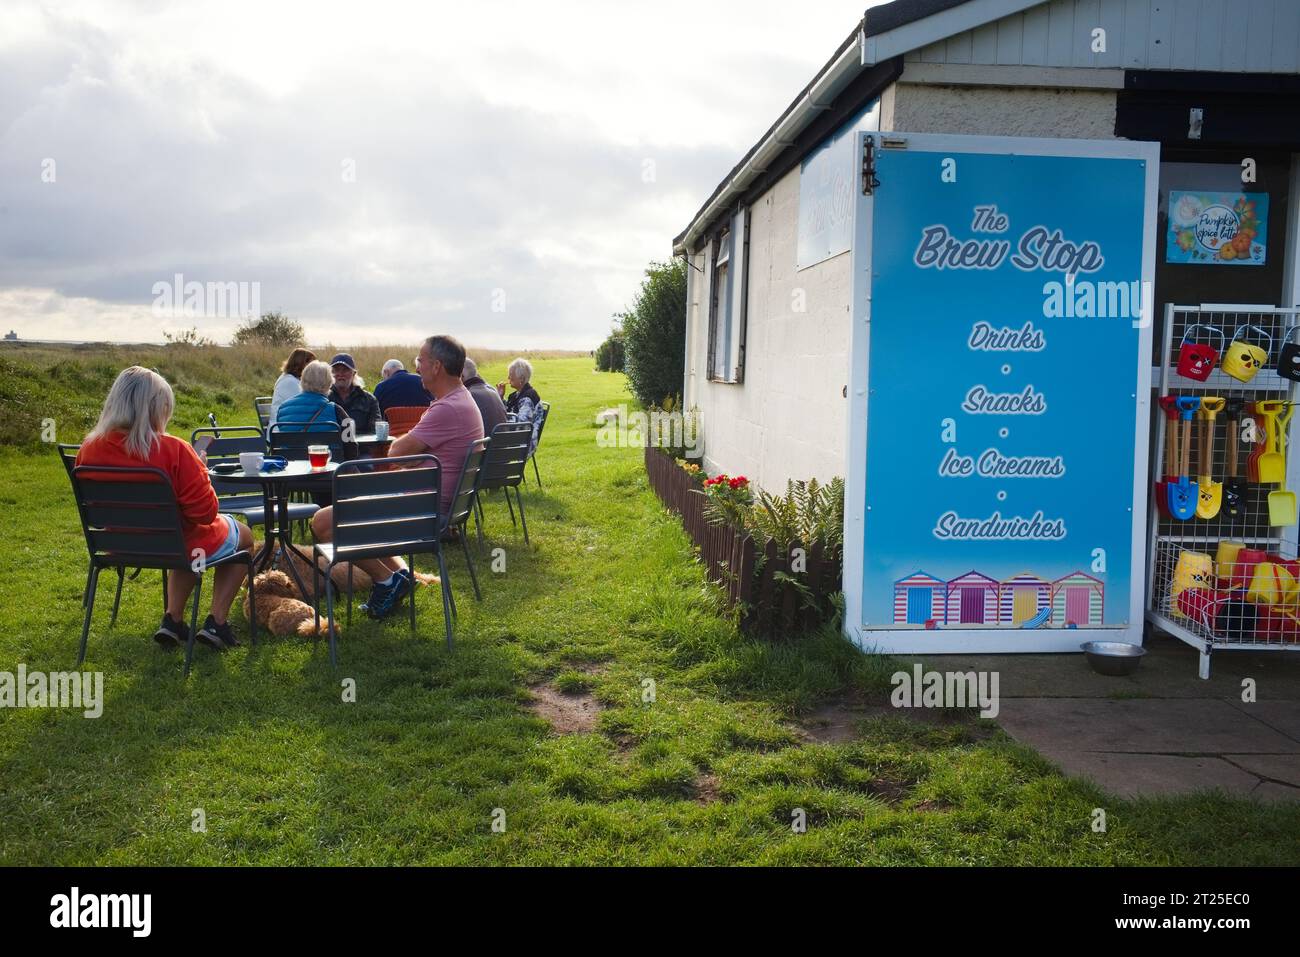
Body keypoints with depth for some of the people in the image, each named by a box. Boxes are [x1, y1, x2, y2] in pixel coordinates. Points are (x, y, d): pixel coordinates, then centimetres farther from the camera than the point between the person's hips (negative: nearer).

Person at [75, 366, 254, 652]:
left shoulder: (89, 449, -12)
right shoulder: (173, 451, -29)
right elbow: (206, 512, -22)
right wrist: (197, 471, -6)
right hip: (185, 545, -5)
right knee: (243, 534, 26)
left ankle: (172, 620, 24)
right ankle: (216, 622, 17)